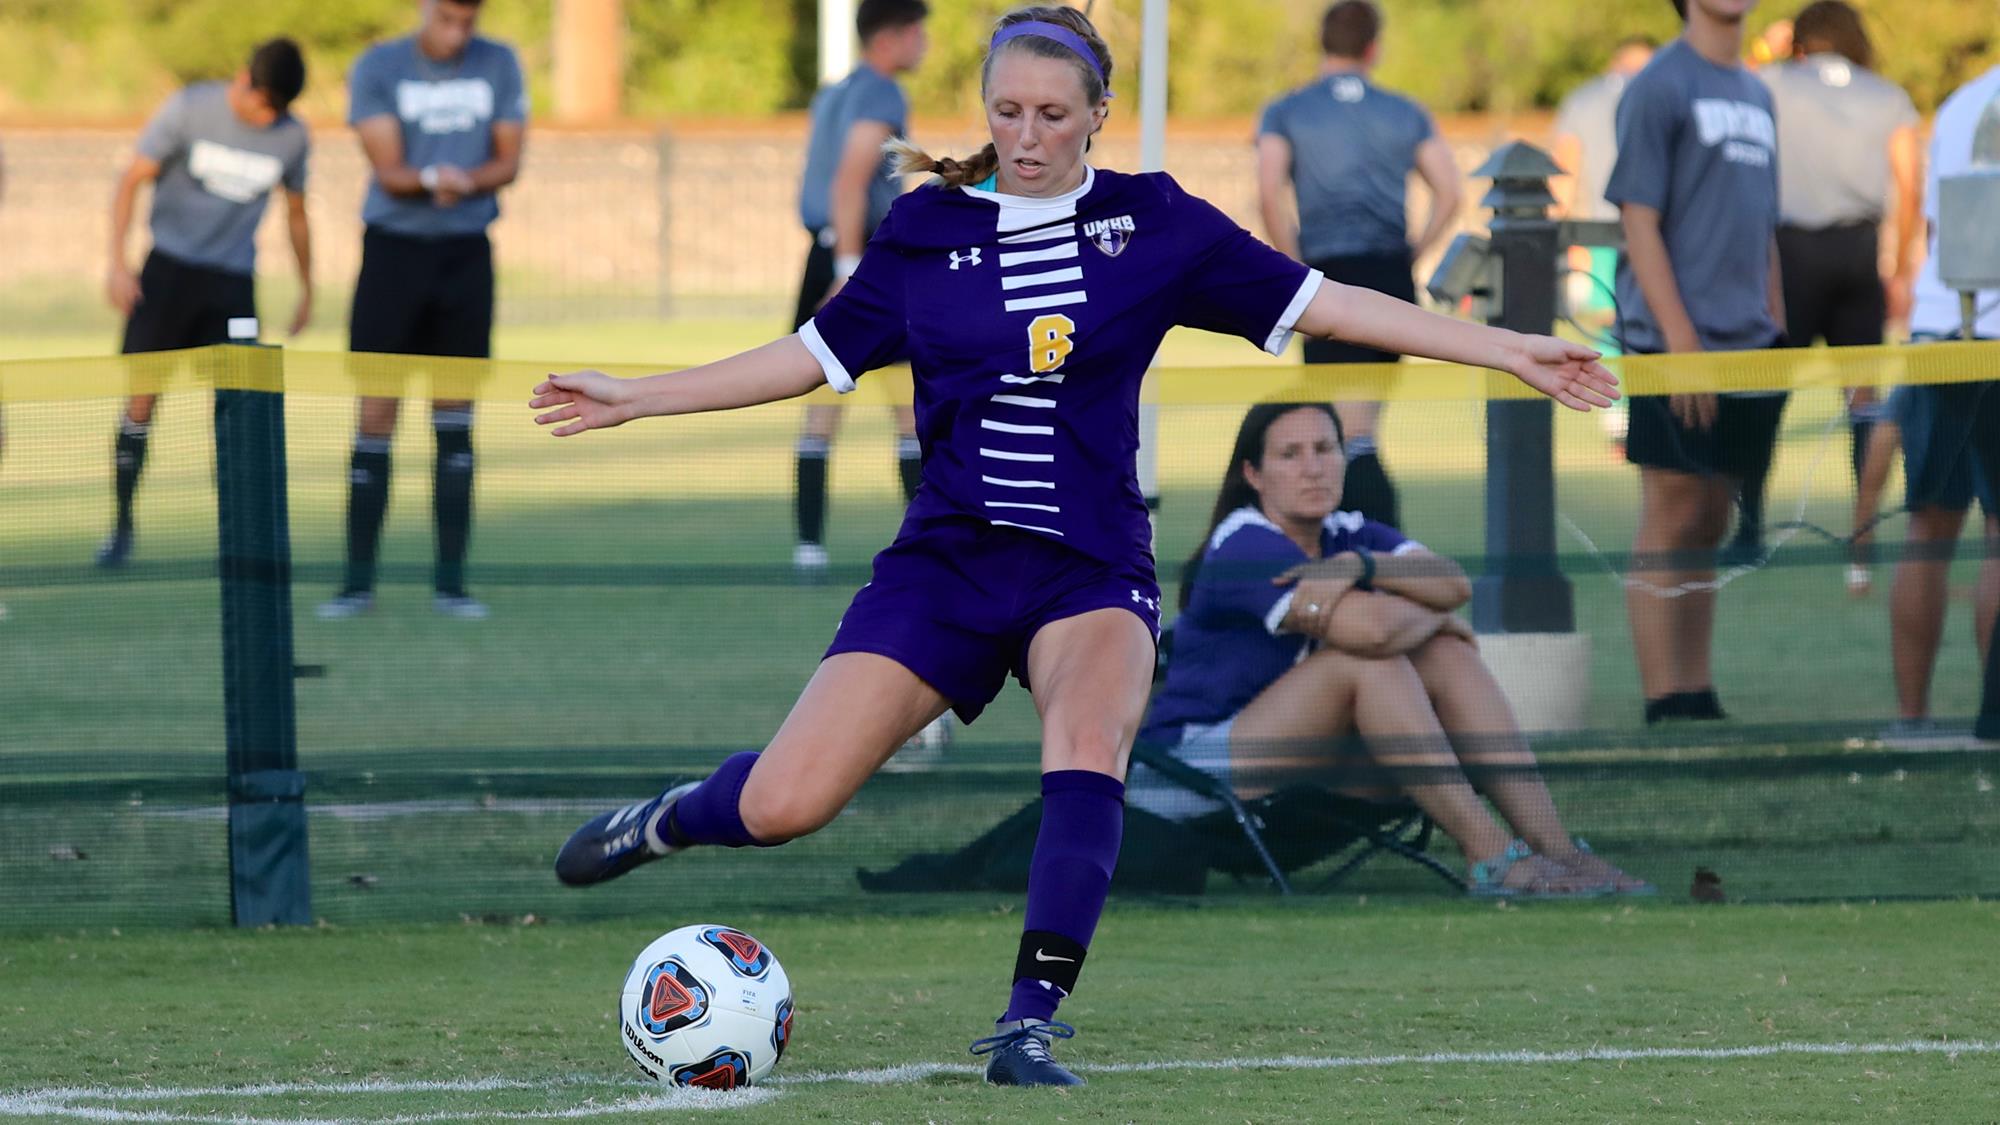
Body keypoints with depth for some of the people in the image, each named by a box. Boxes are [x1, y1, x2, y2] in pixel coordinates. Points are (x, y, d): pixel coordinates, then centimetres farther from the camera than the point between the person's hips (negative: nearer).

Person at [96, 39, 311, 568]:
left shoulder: (292, 137, 0)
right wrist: (118, 261, -13)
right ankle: (121, 527, 7)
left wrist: (306, 288, 20)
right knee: (141, 396, -4)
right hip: (168, 270, -2)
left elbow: (295, 212, 16)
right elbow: (131, 180, -4)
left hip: (232, 284, 2)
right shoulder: (190, 110, -8)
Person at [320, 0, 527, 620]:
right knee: (376, 416, -4)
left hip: (466, 253, 2)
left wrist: (465, 182, -20)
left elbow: (508, 161, 1)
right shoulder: (378, 69, -5)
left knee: (455, 419, 2)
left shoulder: (499, 66, 2)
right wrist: (429, 180, -33)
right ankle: (358, 581, 0)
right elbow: (389, 169, -11)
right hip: (394, 247, -2)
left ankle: (450, 582, 6)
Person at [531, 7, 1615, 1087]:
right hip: (947, 556, 1)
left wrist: (1509, 351, -2)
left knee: (1091, 739, -34)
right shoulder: (926, 228, 4)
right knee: (783, 807, -9)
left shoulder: (1152, 225, 1)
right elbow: (815, 355, 14)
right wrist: (631, 396, 13)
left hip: (1090, 568, -1)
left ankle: (1031, 1020, -32)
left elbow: (1323, 305, 2)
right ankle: (673, 820, 26)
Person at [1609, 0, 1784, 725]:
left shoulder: (1755, 95, 17)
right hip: (1678, 348, -7)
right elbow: (1639, 223, -11)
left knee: (1709, 529, 9)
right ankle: (1665, 708, -4)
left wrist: (1777, 336, 15)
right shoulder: (1659, 87, -6)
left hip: (1749, 350, 7)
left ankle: (1697, 698, 13)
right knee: (1671, 523, -5)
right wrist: (1681, 340, -17)